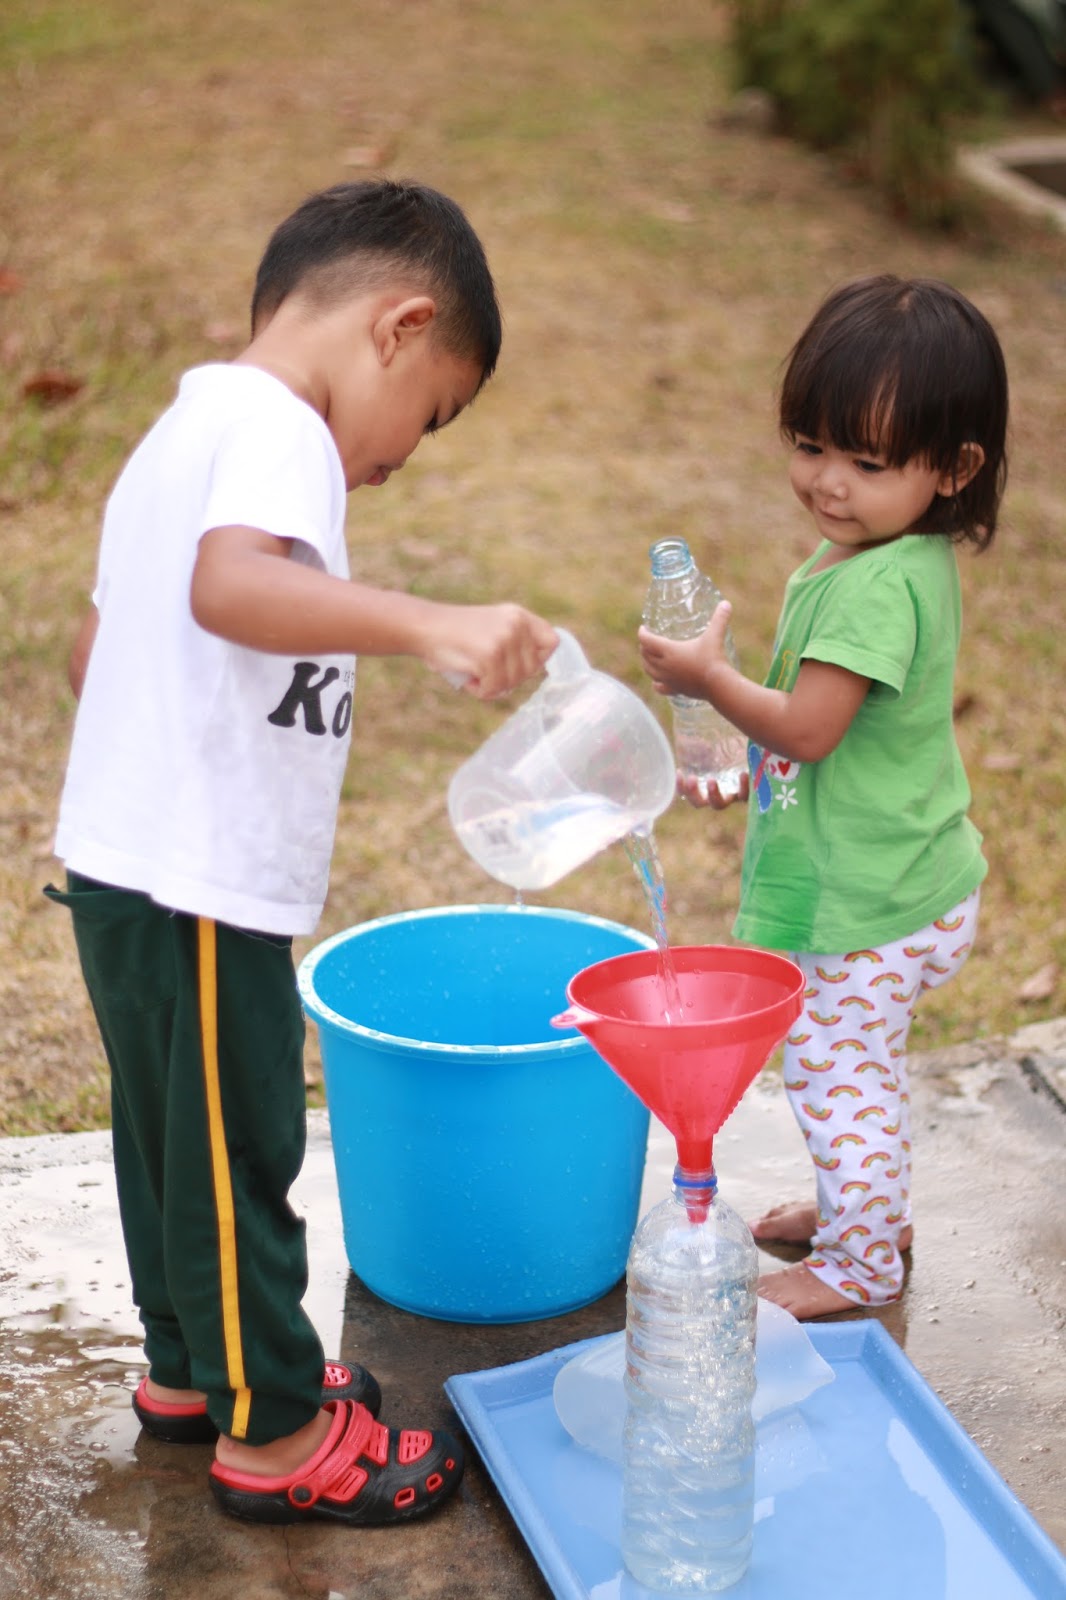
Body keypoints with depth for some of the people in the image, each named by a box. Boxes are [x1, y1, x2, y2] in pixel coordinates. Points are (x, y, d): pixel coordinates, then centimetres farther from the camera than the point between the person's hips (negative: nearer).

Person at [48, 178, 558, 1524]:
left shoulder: (181, 432, 17)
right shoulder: (278, 428, -16)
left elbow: (93, 650, 23)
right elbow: (228, 586, -38)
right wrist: (428, 625, -45)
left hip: (122, 864, 10)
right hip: (198, 892, -10)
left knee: (174, 1136, 21)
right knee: (234, 1151, 4)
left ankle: (191, 1368, 38)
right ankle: (274, 1434, 19)